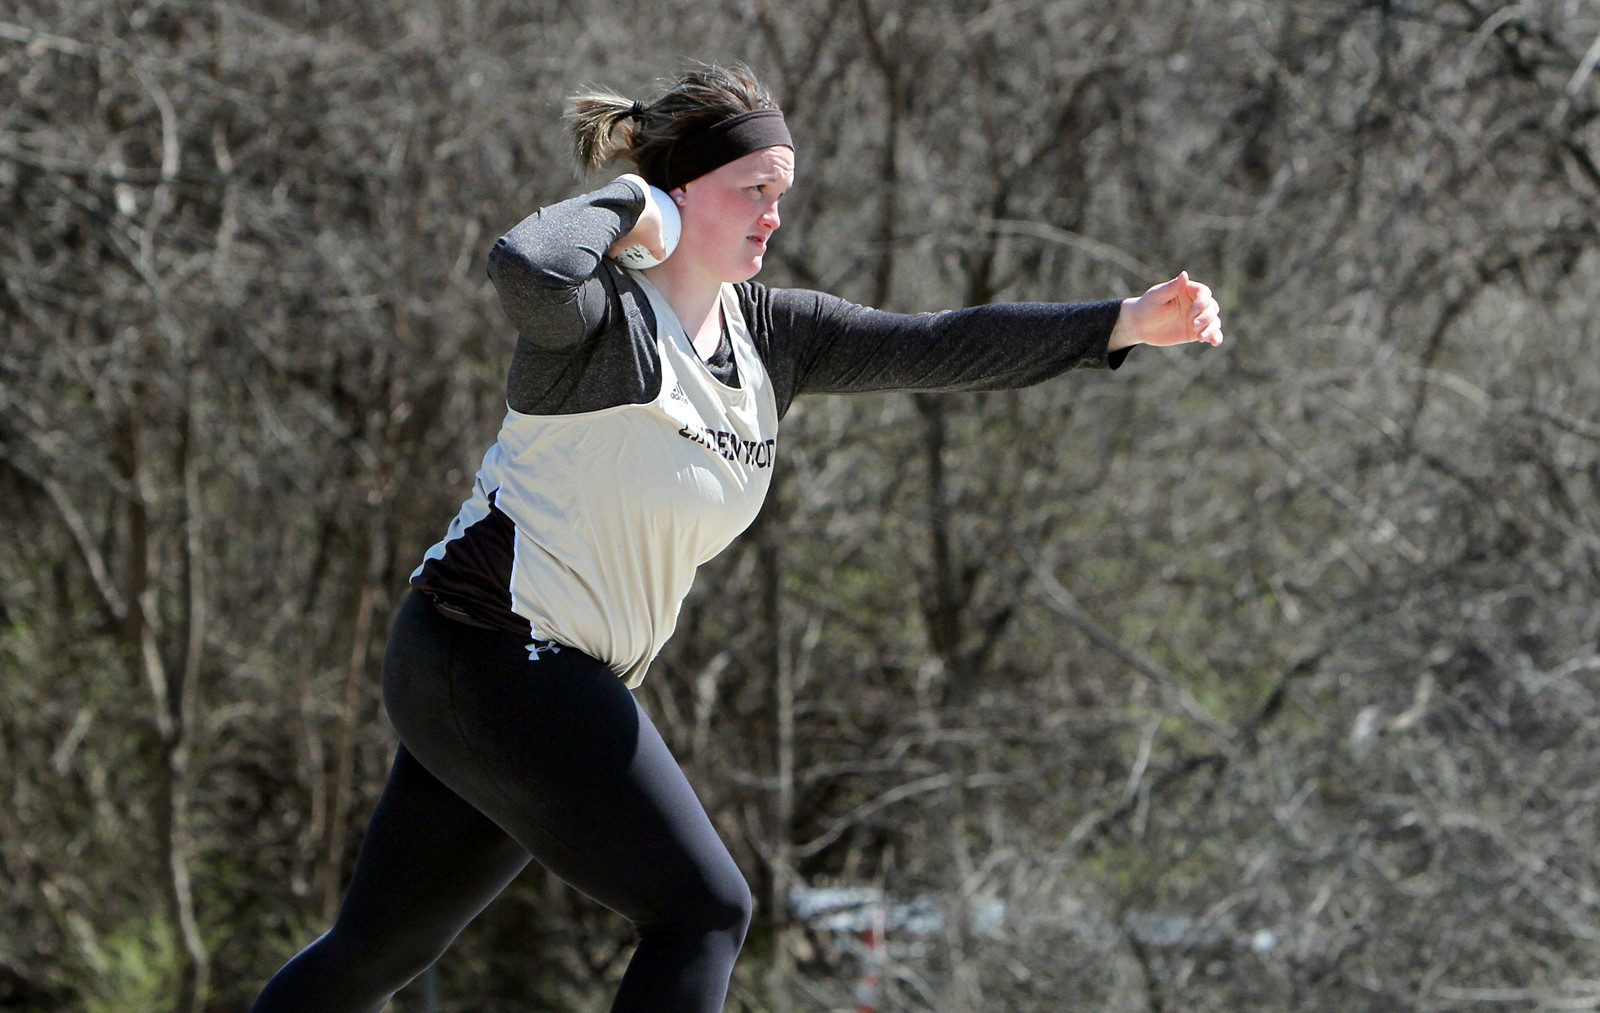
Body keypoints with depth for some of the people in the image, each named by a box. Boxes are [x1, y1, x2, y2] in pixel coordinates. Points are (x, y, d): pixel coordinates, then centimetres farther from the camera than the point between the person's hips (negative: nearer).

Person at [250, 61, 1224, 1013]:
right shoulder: (607, 317, -16)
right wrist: (622, 205, -20)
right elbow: (529, 266, -39)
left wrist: (1126, 323, -6)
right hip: (494, 657, -8)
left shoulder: (769, 332, 8)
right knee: (704, 910, -9)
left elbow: (943, 347, 2)